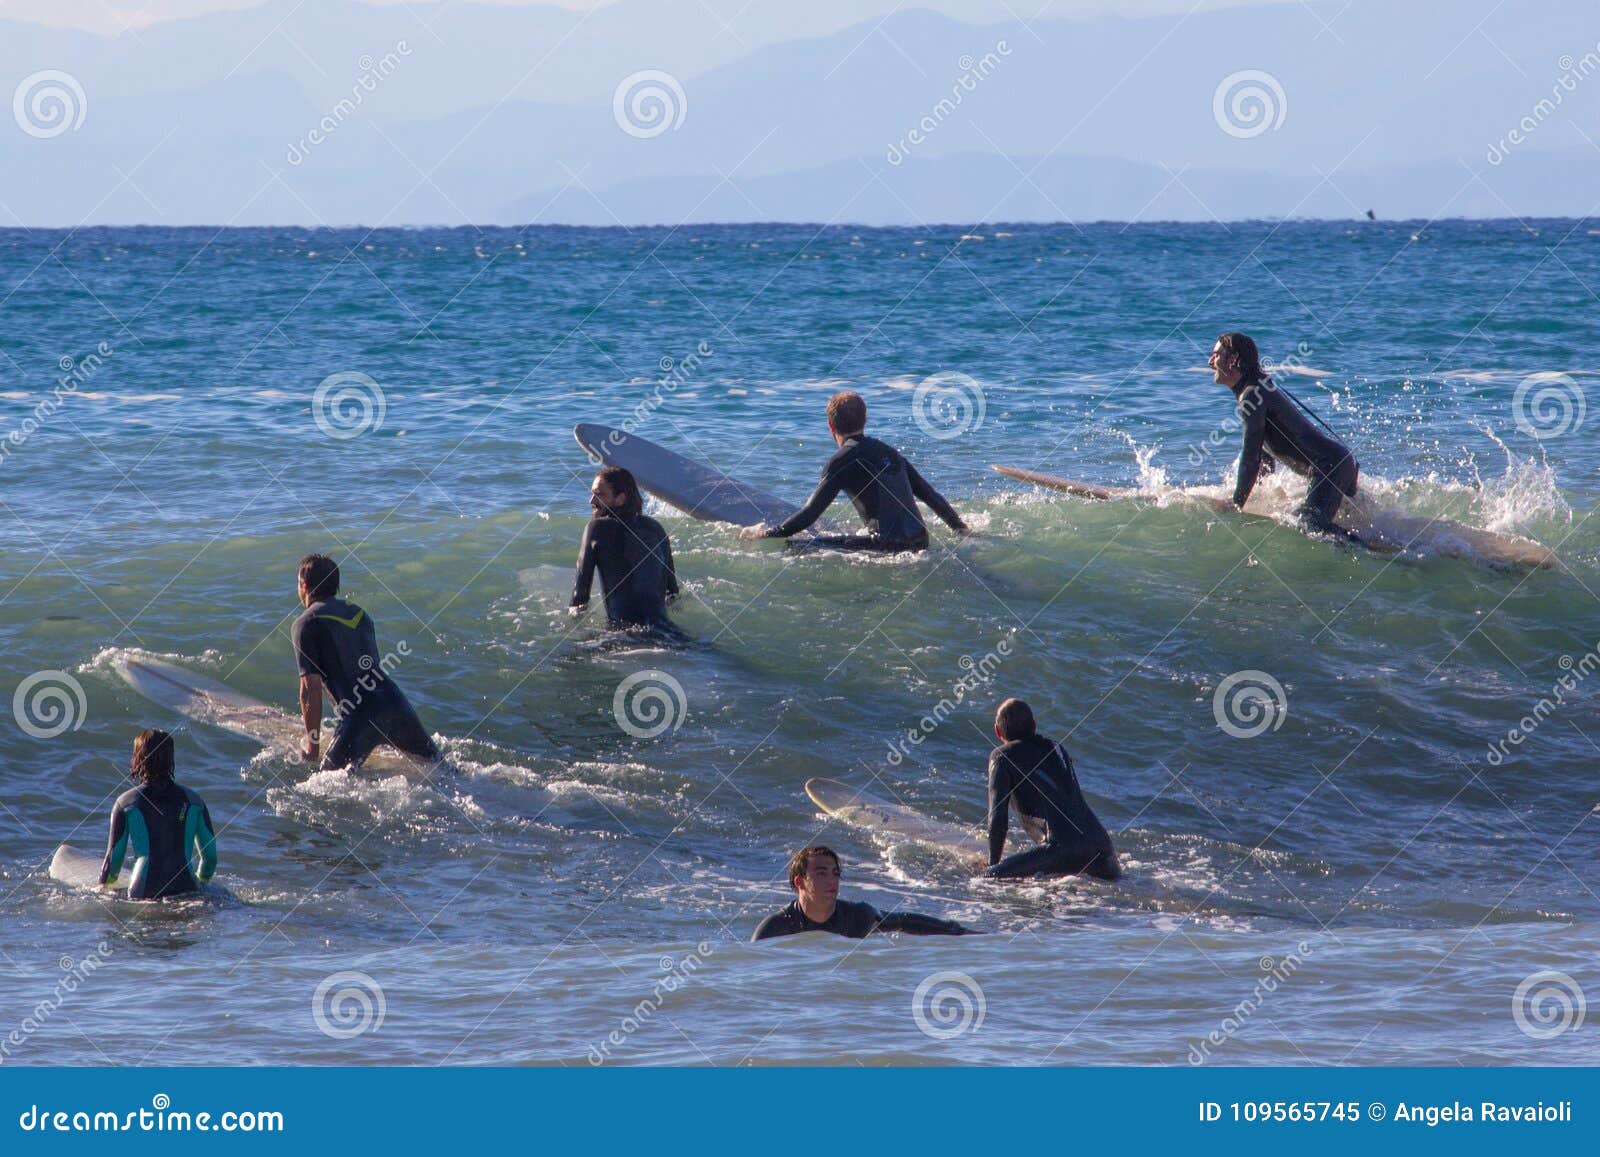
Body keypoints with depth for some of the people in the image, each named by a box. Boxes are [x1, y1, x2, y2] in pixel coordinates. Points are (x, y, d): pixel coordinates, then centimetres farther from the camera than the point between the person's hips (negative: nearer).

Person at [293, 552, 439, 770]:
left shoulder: (307, 624, 1)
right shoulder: (358, 613, 22)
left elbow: (311, 687, -6)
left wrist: (312, 747, -2)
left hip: (359, 717, -6)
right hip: (395, 702, 6)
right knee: (437, 765, 21)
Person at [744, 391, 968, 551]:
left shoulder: (843, 461, -4)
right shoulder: (889, 452, 17)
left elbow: (809, 514, -8)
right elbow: (932, 497, 22)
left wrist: (765, 533, 3)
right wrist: (963, 530, 35)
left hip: (888, 547, -7)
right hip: (920, 545, 7)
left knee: (809, 546, -8)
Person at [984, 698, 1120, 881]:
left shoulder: (1002, 756, 9)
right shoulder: (1057, 750, 27)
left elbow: (998, 817, 1)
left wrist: (993, 864, 13)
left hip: (1062, 846, -6)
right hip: (1101, 844, 6)